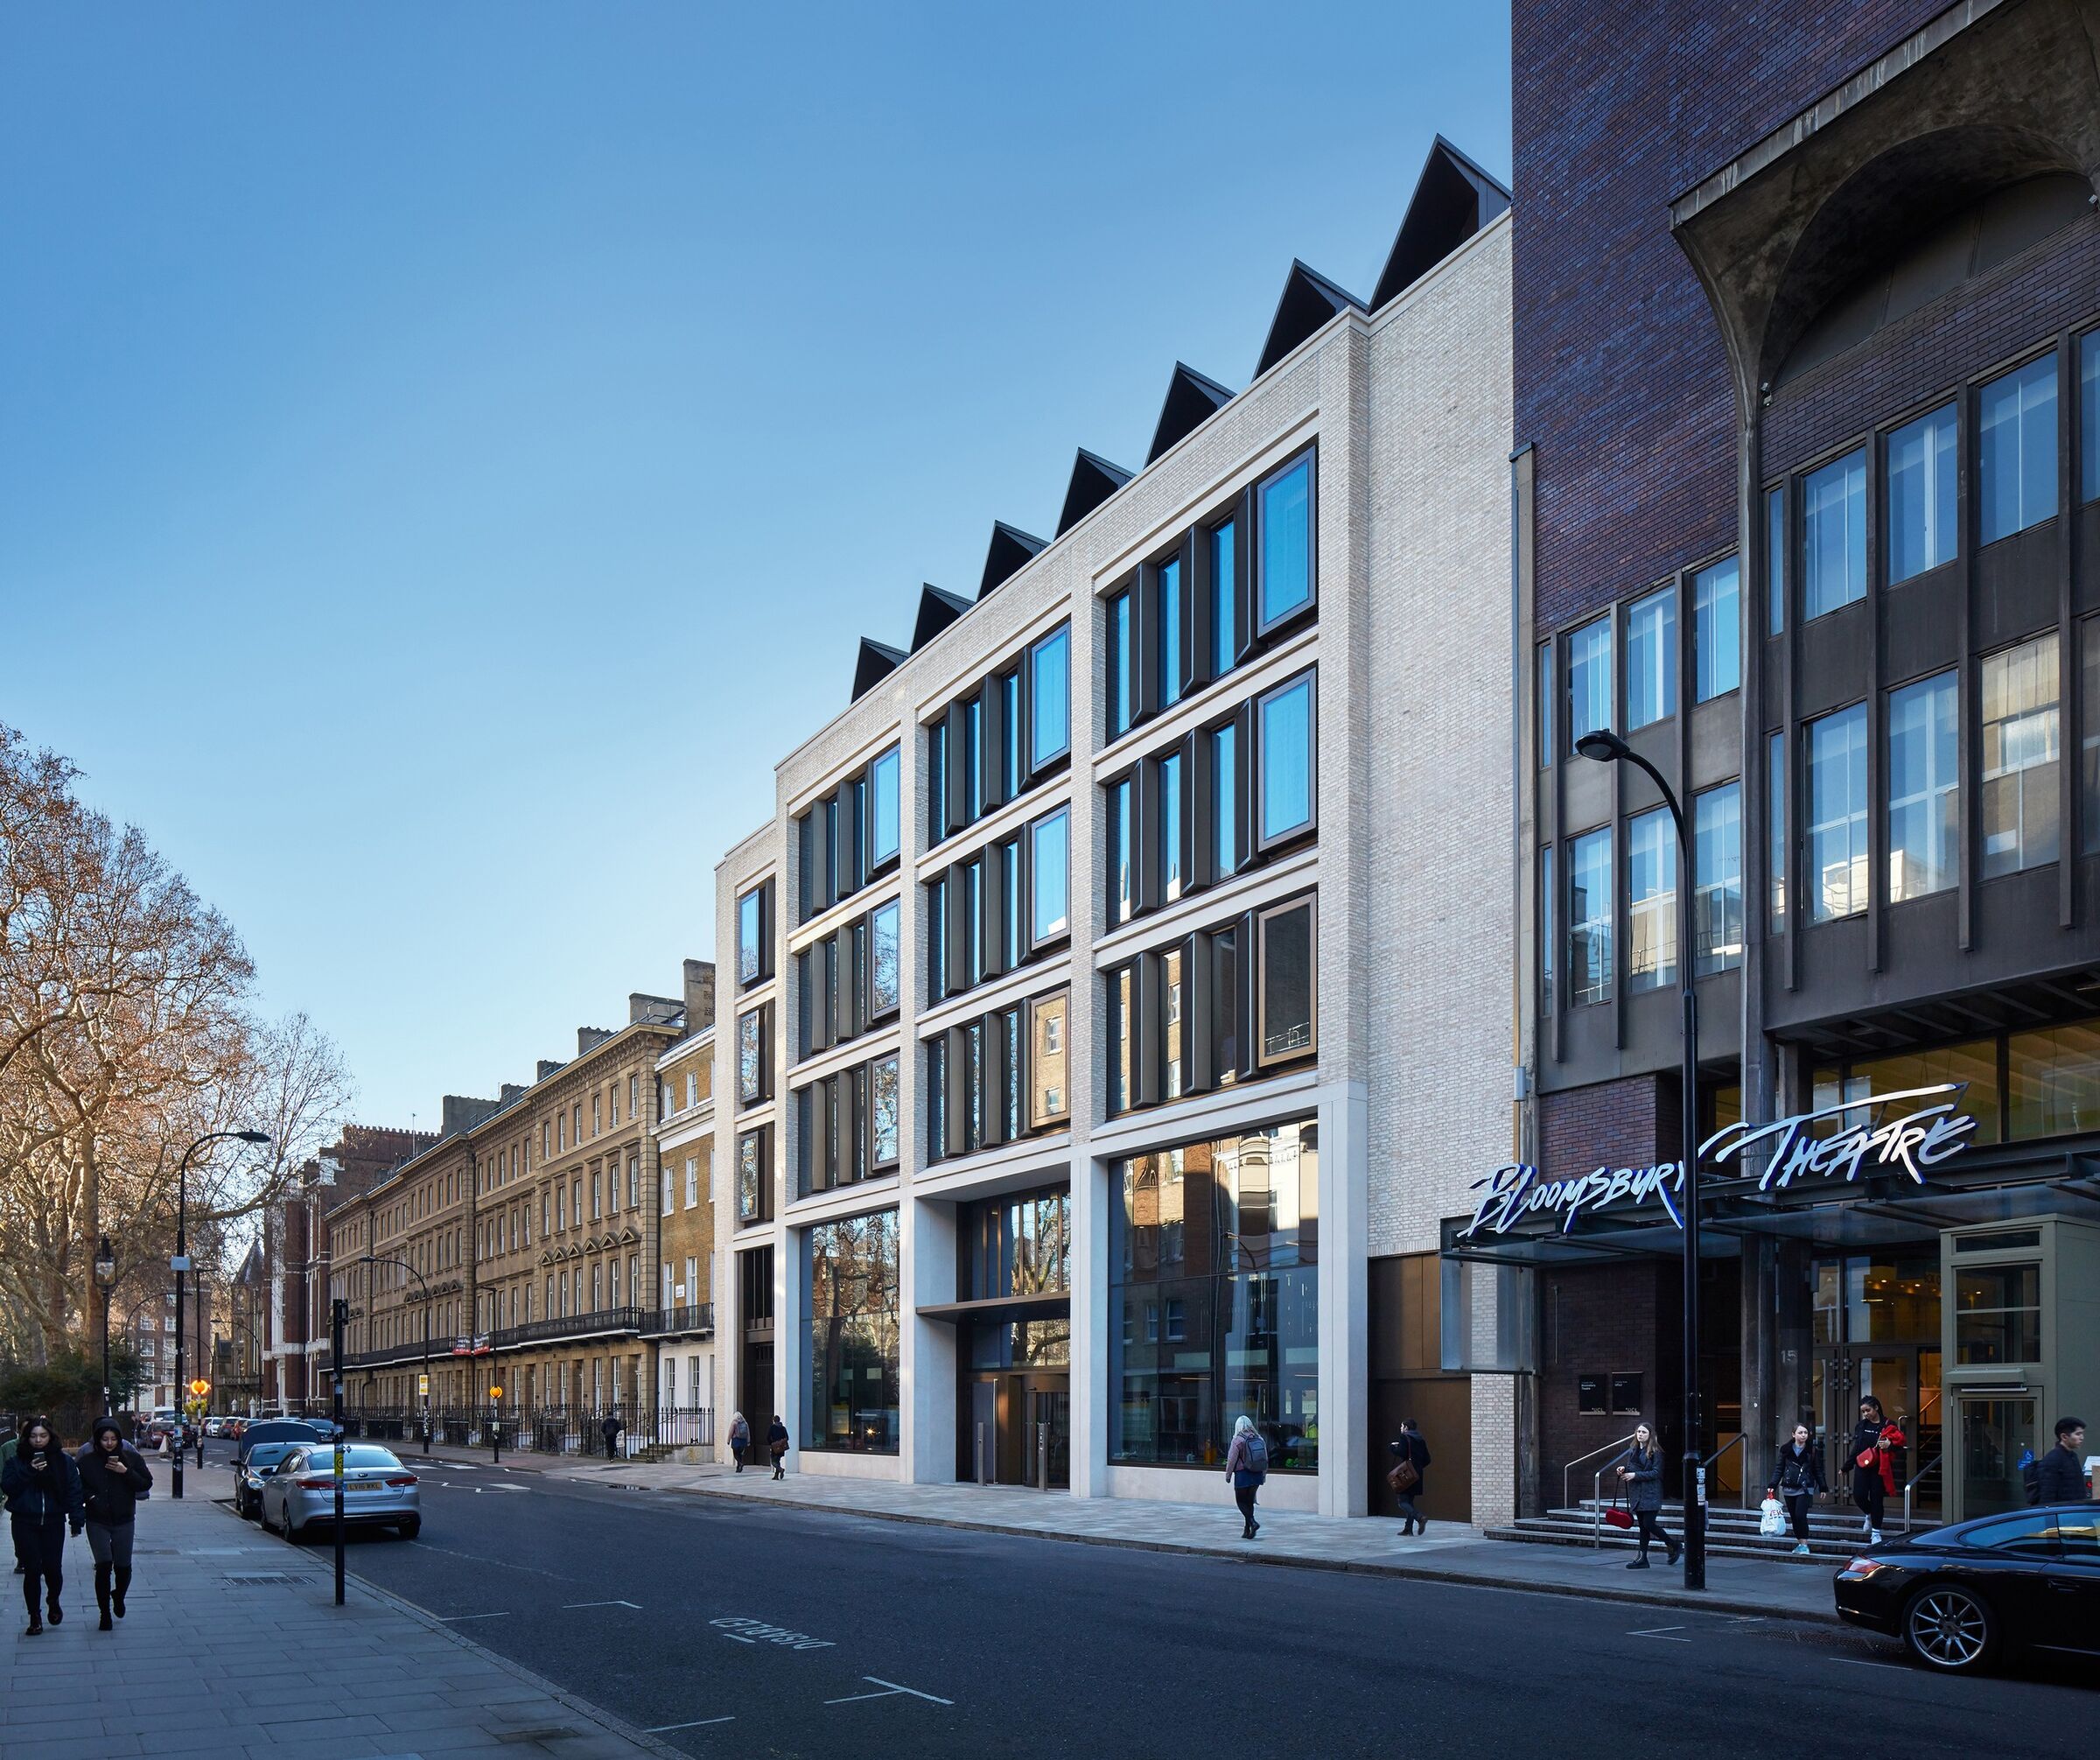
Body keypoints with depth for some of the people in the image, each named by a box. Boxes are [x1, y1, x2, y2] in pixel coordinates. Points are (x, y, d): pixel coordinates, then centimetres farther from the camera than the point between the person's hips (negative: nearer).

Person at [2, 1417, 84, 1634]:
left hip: (53, 1522, 0)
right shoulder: (18, 1461, 4)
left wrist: (76, 1519, -7)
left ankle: (53, 1602, 29)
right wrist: (29, 1472, -19)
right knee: (32, 1570, -3)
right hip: (25, 1524, 0)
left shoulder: (64, 1461, 3)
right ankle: (35, 1617, 10)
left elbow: (73, 1491, 0)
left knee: (53, 1568, -2)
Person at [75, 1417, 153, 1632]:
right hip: (97, 1523, -1)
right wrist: (89, 1496, -12)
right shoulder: (87, 1461, -1)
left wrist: (126, 1472, -15)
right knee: (104, 1565, -11)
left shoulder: (130, 1458, 0)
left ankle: (118, 1596, 36)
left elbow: (147, 1484, -3)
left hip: (124, 1521, 1)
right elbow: (77, 1487, 7)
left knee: (123, 1566, 3)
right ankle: (105, 1613, 2)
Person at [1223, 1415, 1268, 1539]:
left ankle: (1253, 1523, -17)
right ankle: (1247, 1530, 16)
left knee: (1241, 1501, 3)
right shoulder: (1259, 1439, 5)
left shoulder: (1238, 1440, -12)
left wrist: (1228, 1474, 1)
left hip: (1243, 1475, -6)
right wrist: (1264, 1475, 19)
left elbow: (1232, 1459, -10)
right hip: (1257, 1475, 6)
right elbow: (1266, 1458, 10)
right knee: (1250, 1501, 14)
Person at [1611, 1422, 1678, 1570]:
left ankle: (1673, 1544, 10)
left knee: (1649, 1524, -11)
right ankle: (1642, 1559, 9)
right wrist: (1624, 1469, -3)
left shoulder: (1655, 1452, -8)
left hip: (1651, 1494, -7)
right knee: (1643, 1526, 8)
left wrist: (1635, 1475, -17)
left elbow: (1656, 1473, -14)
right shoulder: (1633, 1450, 13)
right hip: (1636, 1494, 7)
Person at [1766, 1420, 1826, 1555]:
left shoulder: (1811, 1451, 3)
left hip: (1805, 1488, -3)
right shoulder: (1786, 1450, 5)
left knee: (1800, 1515, -15)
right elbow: (1779, 1468, 5)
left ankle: (1804, 1544, -10)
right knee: (1793, 1517, 7)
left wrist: (1823, 1487, 7)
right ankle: (1800, 1542, 18)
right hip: (1789, 1489, 3)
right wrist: (1772, 1485, -4)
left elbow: (1818, 1470, 9)